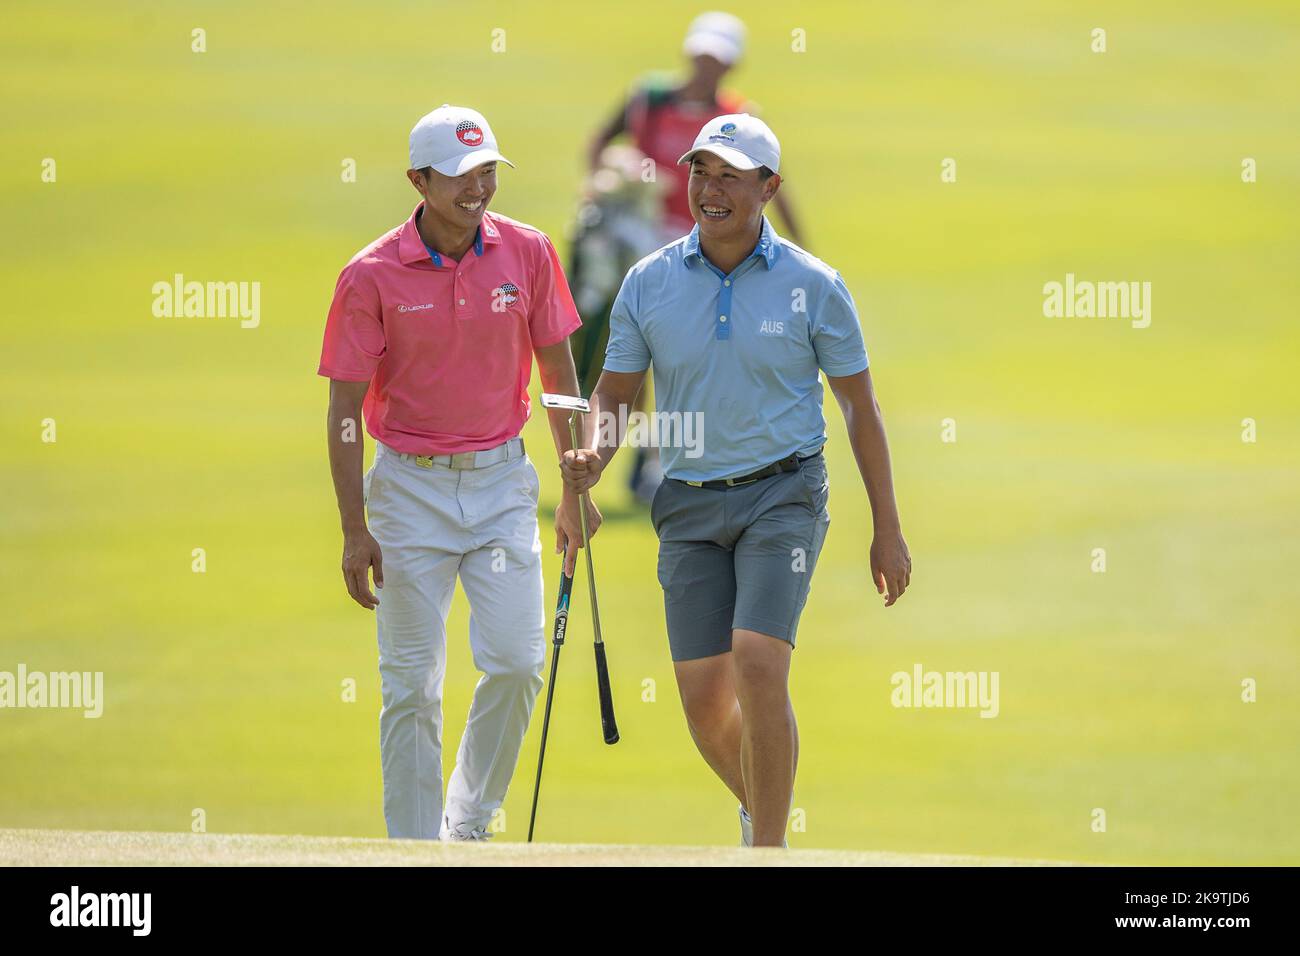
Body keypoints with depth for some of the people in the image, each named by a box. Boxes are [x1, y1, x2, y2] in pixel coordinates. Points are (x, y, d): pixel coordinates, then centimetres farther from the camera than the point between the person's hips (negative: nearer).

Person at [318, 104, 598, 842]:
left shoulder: (528, 253, -2)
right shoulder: (372, 276, -9)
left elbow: (559, 373, 8)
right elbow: (345, 408, -6)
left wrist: (576, 491, 7)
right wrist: (355, 530, -11)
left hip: (502, 481, 2)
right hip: (411, 484, -2)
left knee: (516, 662, -6)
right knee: (413, 684, -1)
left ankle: (470, 822, 14)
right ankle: (417, 845, 8)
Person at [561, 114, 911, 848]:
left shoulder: (813, 286, -4)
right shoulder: (649, 284, 1)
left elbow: (861, 406, 3)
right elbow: (614, 394, 7)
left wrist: (888, 530, 2)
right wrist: (593, 460, -17)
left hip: (783, 492, -3)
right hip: (691, 505, 3)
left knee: (758, 664, -22)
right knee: (704, 698, 1)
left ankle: (769, 850, -14)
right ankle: (762, 807, 31)